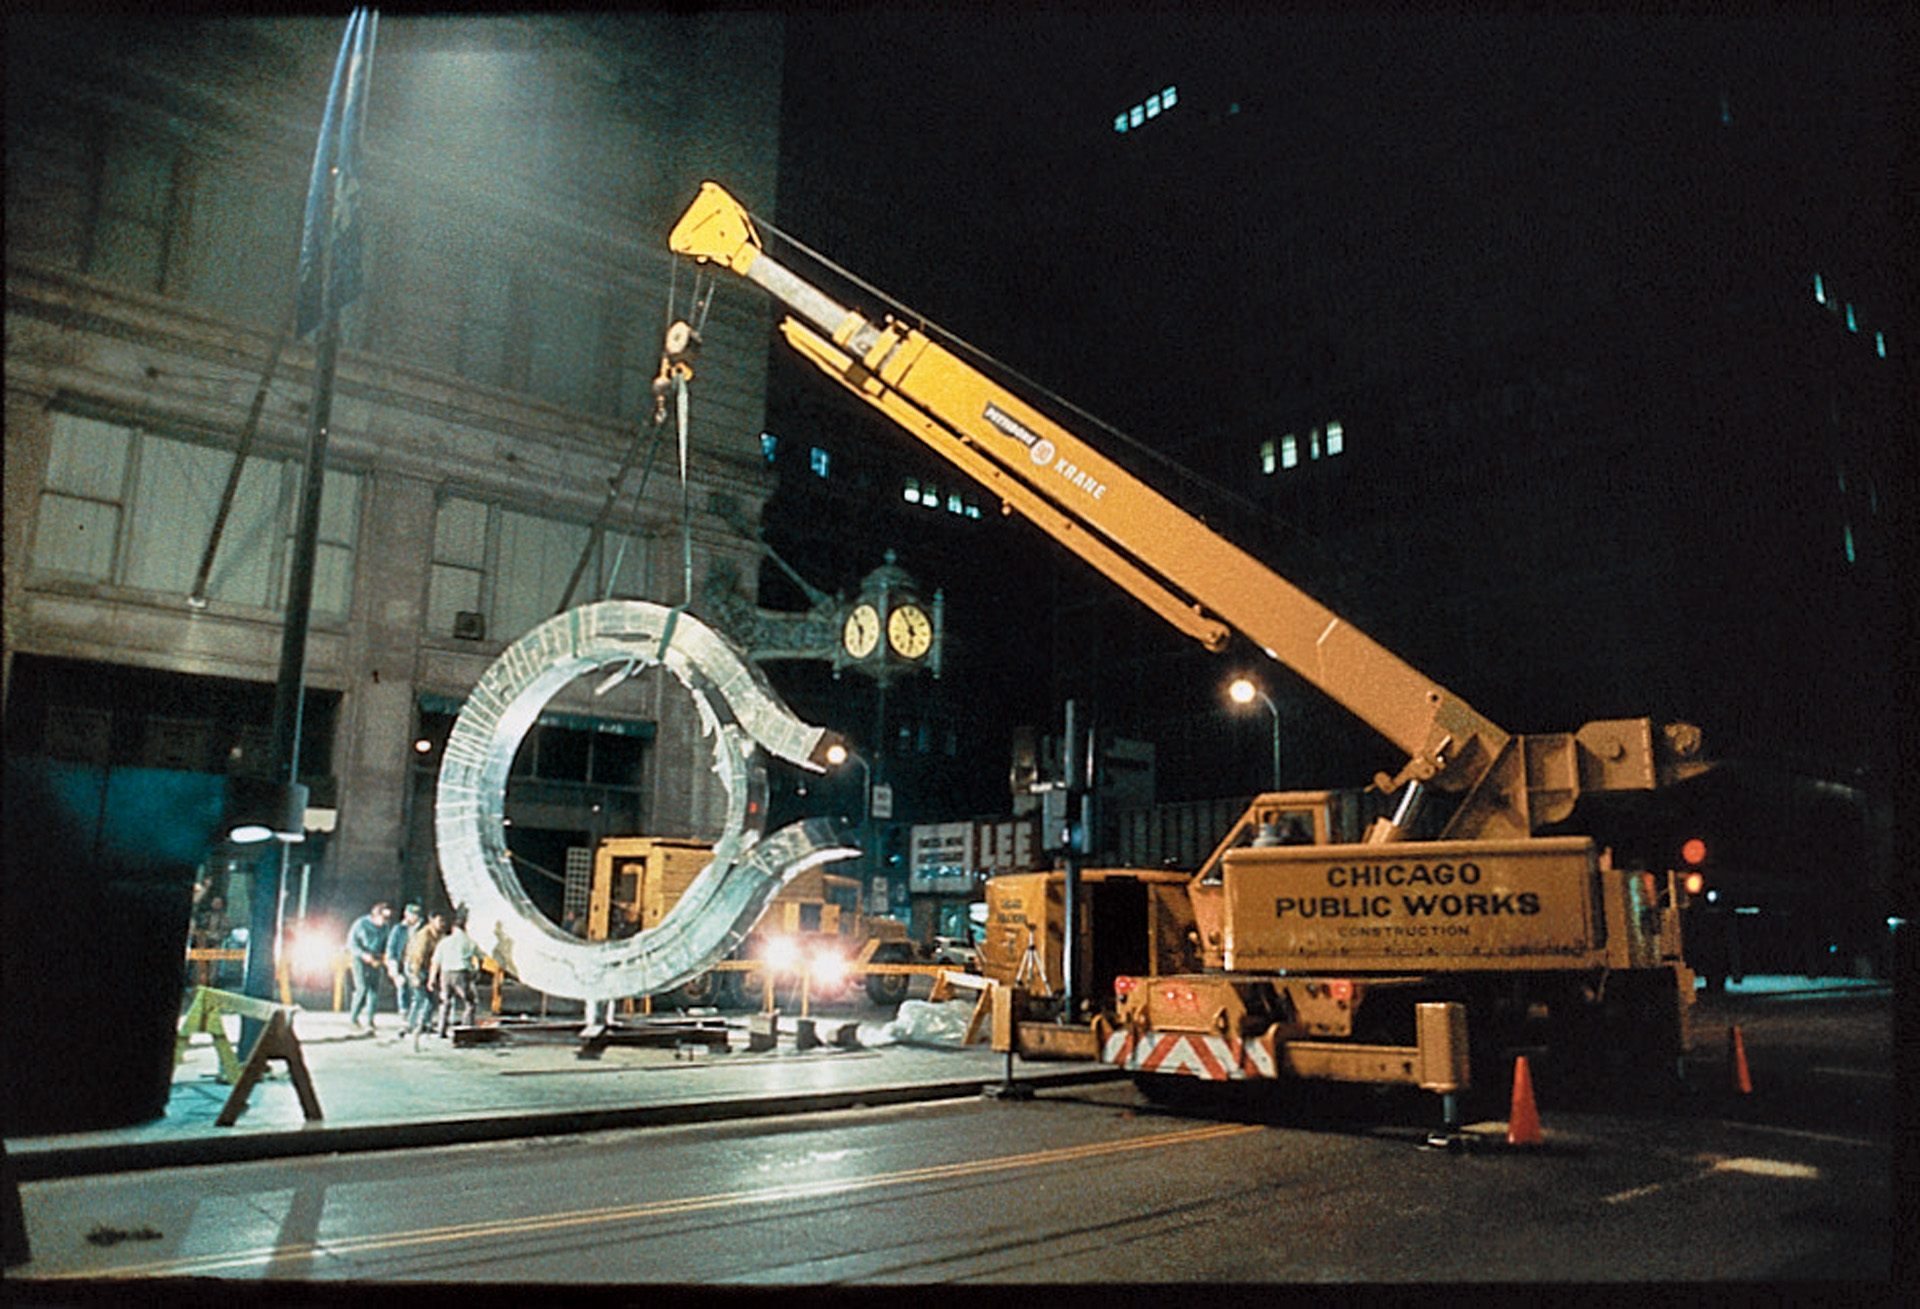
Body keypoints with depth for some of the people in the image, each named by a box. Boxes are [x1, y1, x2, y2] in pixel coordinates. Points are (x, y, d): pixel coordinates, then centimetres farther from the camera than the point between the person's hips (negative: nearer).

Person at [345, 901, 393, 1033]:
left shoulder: (384, 928, 9)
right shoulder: (361, 923, -7)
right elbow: (351, 944, -6)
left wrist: (384, 955, 0)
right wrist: (364, 954, -18)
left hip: (375, 961, 5)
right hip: (360, 960, -5)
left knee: (375, 990, -4)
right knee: (362, 988, -14)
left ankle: (369, 1021, 3)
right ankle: (352, 1020, -2)